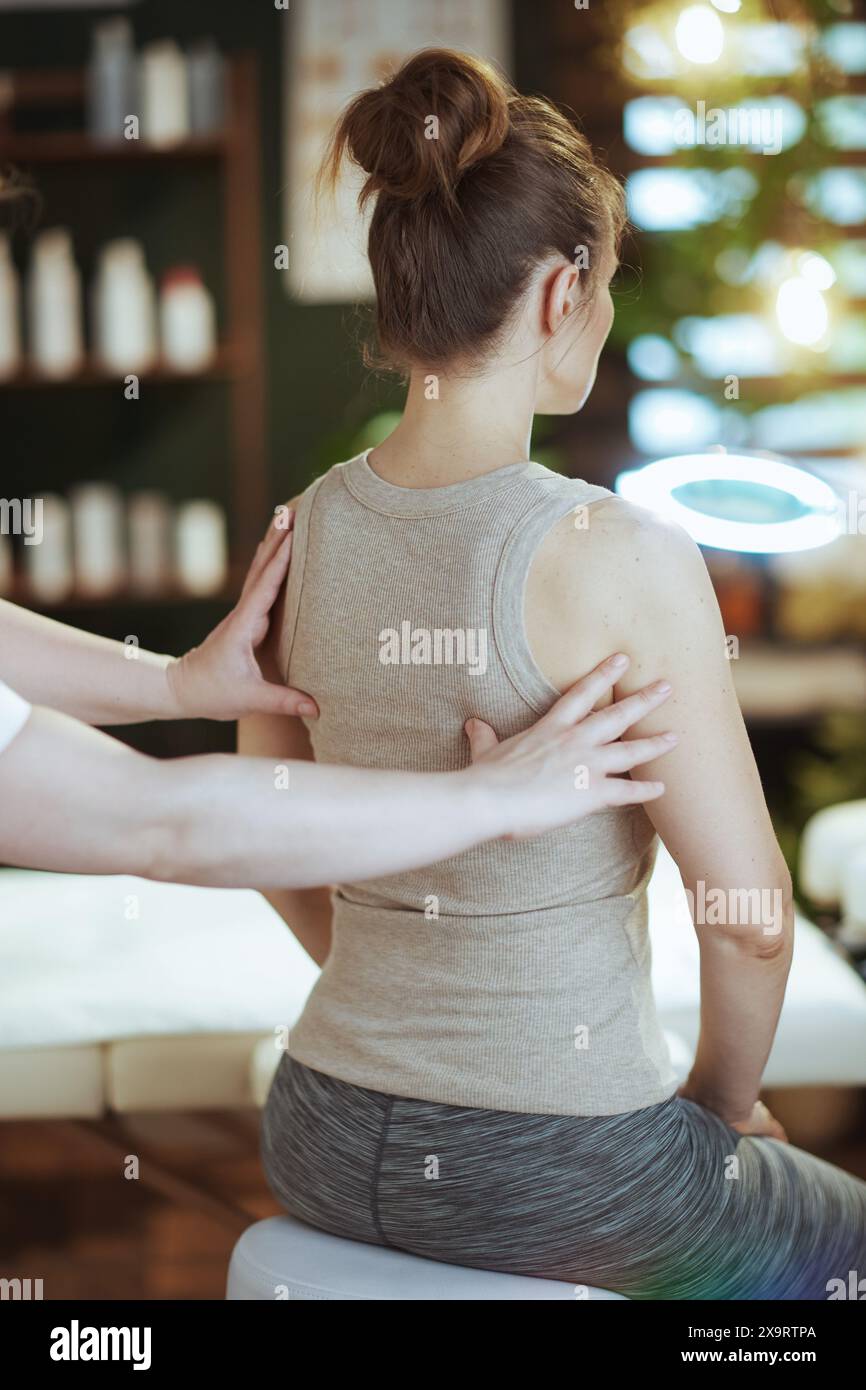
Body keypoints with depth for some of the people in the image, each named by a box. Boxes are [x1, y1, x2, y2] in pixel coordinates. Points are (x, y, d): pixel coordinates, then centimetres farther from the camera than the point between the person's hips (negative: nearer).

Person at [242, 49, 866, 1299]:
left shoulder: (309, 525, -2)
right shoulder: (618, 559, -21)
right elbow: (749, 913, -18)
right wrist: (722, 1100, 1)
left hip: (329, 1148, 7)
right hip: (558, 1175, -7)